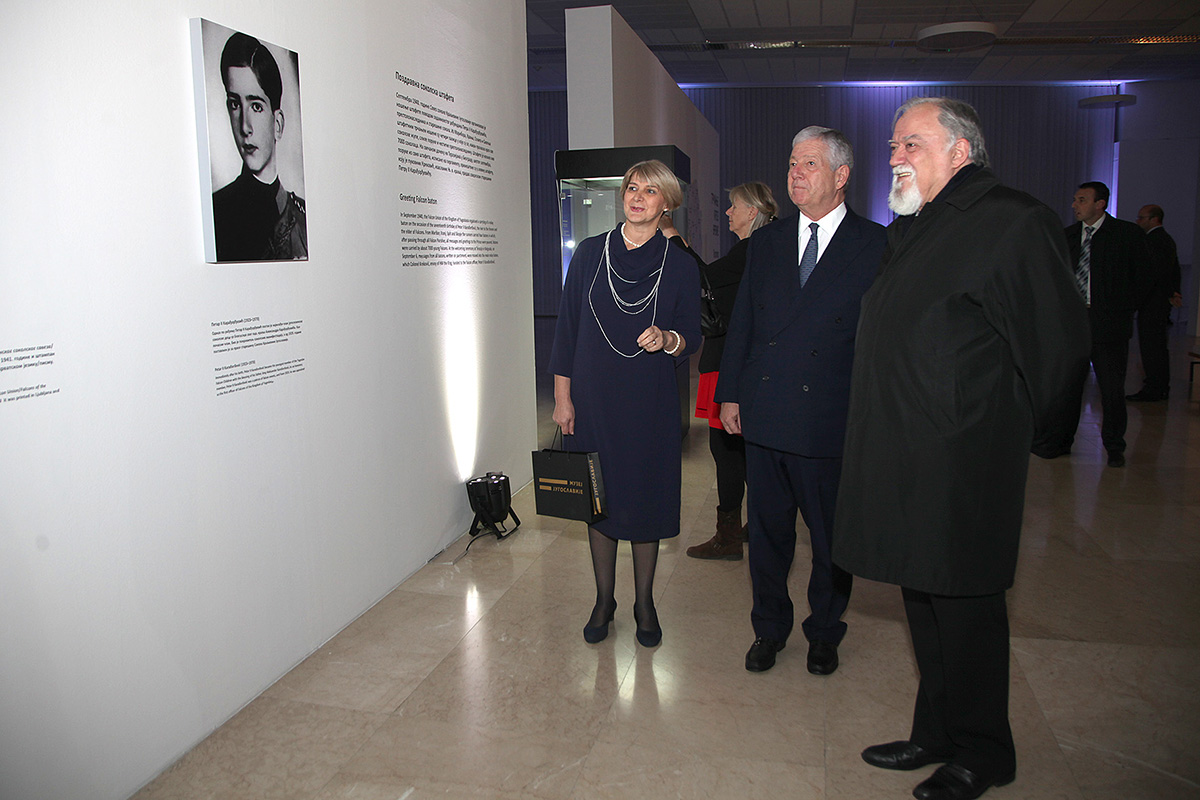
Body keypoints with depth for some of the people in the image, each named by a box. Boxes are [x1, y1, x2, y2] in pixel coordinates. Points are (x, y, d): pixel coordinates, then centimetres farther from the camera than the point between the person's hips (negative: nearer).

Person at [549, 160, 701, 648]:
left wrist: (668, 340, -20)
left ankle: (644, 603, 25)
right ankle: (604, 600, 26)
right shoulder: (590, 254, 1)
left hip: (650, 403, -1)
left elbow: (691, 339, 3)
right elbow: (567, 328, 2)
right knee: (599, 497, 9)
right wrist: (562, 396, -2)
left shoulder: (679, 267, 0)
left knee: (646, 499, 6)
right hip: (594, 398, 1)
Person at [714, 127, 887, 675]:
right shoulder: (766, 243, 11)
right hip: (764, 415, 3)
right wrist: (729, 394, 6)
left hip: (832, 422, -3)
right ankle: (769, 627, 33)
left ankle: (824, 631, 33)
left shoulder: (875, 246, -2)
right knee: (767, 531, 14)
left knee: (832, 537, 11)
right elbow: (741, 323, 12)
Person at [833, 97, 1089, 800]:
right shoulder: (910, 230, 15)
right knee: (924, 601, 18)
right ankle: (937, 735, 35)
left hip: (961, 466, -8)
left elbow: (1058, 345, -10)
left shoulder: (1015, 222, -11)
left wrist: (1007, 433, -1)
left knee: (964, 608, 5)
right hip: (905, 462, 9)